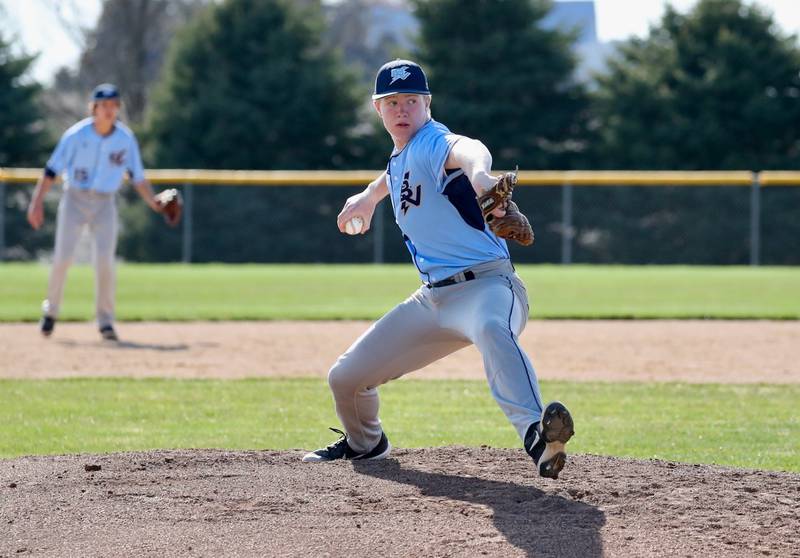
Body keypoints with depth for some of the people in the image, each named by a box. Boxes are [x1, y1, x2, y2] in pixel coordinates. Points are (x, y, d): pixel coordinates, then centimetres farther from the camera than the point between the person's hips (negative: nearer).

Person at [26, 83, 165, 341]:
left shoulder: (126, 138, -3)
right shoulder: (76, 135, -9)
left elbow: (137, 176, 4)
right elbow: (52, 170, -7)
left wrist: (154, 204, -8)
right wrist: (37, 202, -14)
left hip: (105, 204, 1)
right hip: (74, 199, -1)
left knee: (105, 261, -9)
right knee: (63, 257, -9)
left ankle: (105, 320, 3)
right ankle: (51, 309, 14)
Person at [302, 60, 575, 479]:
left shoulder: (432, 142, -15)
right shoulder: (399, 157, 12)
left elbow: (465, 148, -42)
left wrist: (477, 172, -65)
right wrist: (369, 196, 51)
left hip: (486, 285, -9)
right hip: (433, 299, 9)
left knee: (492, 330, -46)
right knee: (345, 378, 13)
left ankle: (534, 435, -68)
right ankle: (365, 443, 47)